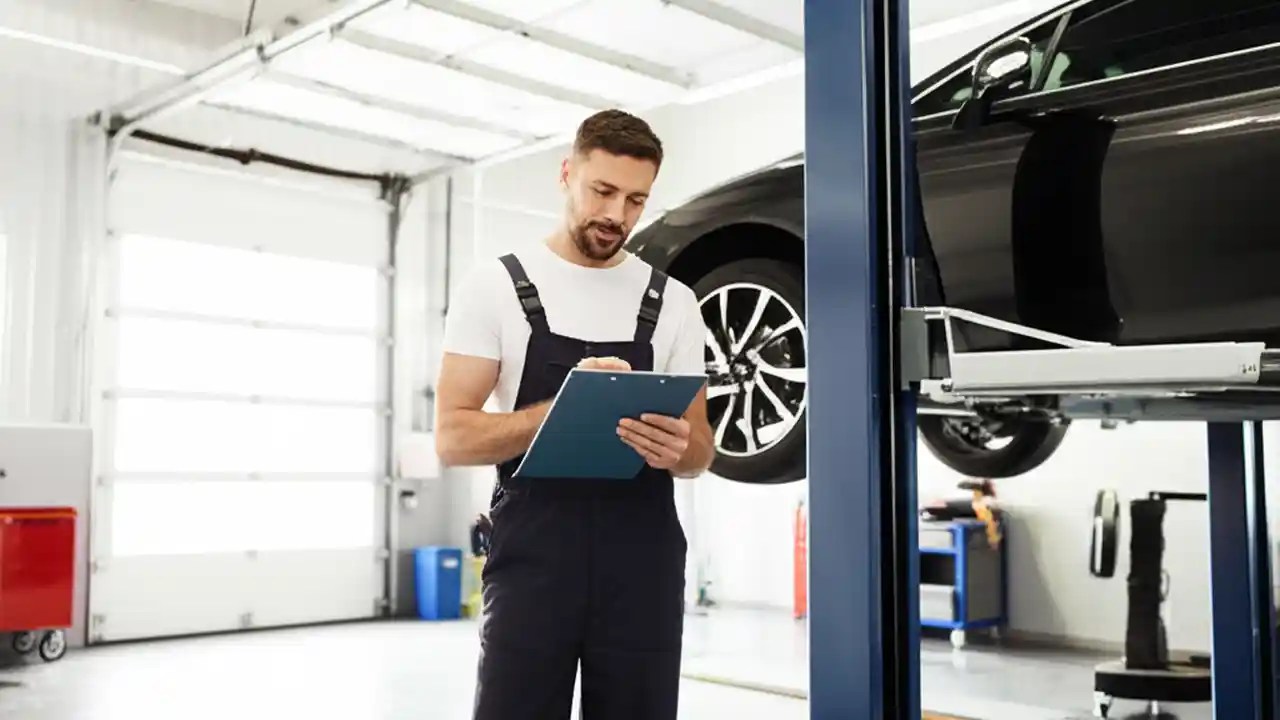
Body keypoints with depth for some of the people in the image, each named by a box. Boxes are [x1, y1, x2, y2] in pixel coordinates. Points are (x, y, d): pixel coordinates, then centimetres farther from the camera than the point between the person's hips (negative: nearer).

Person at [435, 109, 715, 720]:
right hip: (531, 559, -2)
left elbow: (699, 448, 10)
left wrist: (678, 448, -15)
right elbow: (453, 438, -5)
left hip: (643, 564, 3)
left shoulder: (673, 302, 7)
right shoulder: (494, 286, 0)